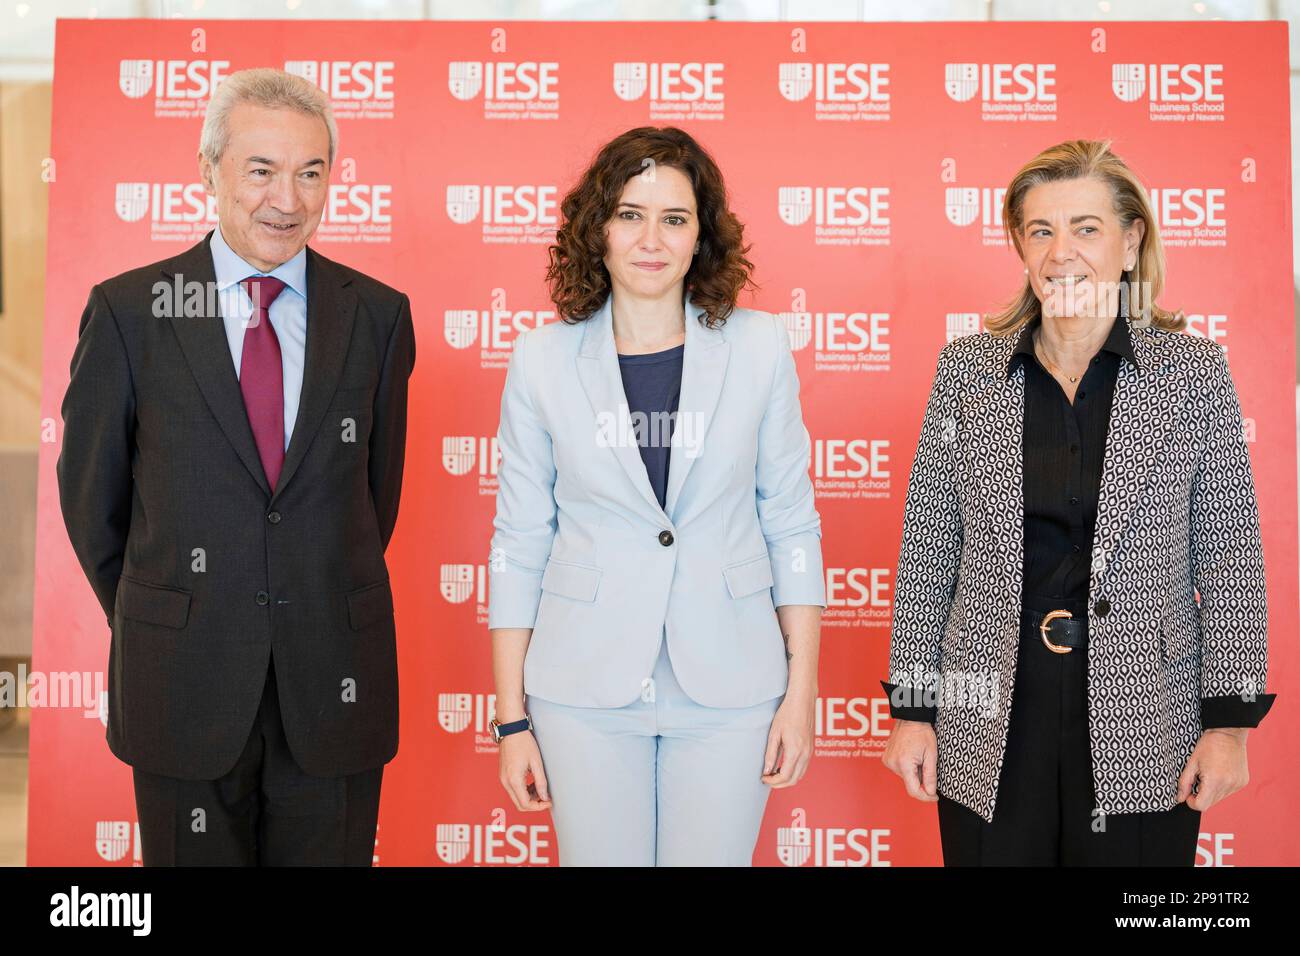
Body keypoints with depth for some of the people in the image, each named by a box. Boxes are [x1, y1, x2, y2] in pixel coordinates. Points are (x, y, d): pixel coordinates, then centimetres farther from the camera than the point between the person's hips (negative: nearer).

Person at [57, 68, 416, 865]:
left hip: (336, 683, 1)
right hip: (184, 681, -1)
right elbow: (90, 492, 5)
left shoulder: (378, 314, 1)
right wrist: (155, 628, 11)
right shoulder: (129, 309, -3)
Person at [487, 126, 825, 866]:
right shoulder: (543, 360, -1)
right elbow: (518, 544, 1)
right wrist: (512, 719, 1)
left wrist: (801, 693, 0)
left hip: (728, 687, 0)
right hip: (585, 689, 0)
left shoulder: (759, 347, -1)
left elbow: (791, 523, 2)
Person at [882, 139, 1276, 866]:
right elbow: (928, 549, 3)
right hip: (990, 727, 1)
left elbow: (1231, 558, 0)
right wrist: (912, 707, 1)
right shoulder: (968, 369, 1)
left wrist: (1230, 720, -4)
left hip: (1143, 727, 0)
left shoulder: (1195, 371, -1)